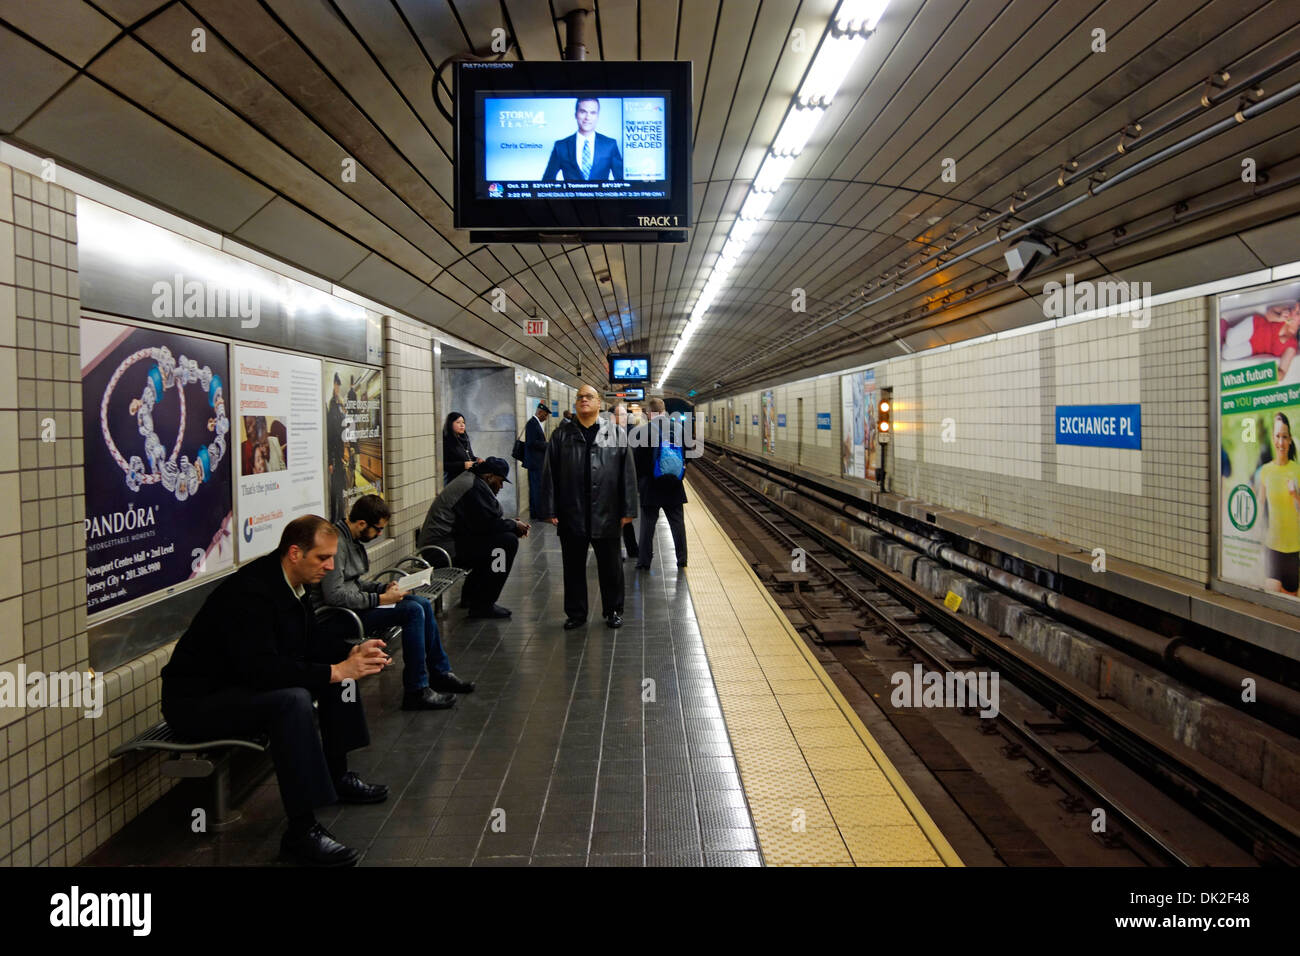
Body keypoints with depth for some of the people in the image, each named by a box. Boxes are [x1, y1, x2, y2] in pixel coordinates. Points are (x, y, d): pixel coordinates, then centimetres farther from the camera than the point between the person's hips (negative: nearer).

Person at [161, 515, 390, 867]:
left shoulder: (290, 583, 1)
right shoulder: (249, 591, -27)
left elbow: (310, 644, 11)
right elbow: (261, 670, -34)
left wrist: (353, 652, -7)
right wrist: (336, 671, -31)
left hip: (244, 682, 10)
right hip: (195, 700, -10)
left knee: (339, 666, 6)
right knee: (291, 700, -34)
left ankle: (336, 776, 18)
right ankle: (301, 830, -28)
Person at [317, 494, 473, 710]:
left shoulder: (352, 539, 11)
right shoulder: (336, 542, -21)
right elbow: (334, 595, -27)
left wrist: (384, 587, 3)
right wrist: (380, 599, -22)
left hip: (356, 602, 11)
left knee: (423, 603, 6)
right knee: (413, 611, -20)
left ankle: (440, 674, 15)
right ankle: (416, 691, -16)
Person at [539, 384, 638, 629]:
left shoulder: (615, 434, 3)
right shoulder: (561, 434, 5)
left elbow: (628, 474, 0)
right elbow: (549, 474, 2)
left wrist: (628, 510, -5)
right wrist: (550, 510, -4)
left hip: (606, 514, -1)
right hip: (571, 515, 1)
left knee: (610, 566, 10)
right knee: (573, 567, 10)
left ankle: (613, 611, 26)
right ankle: (575, 613, 24)